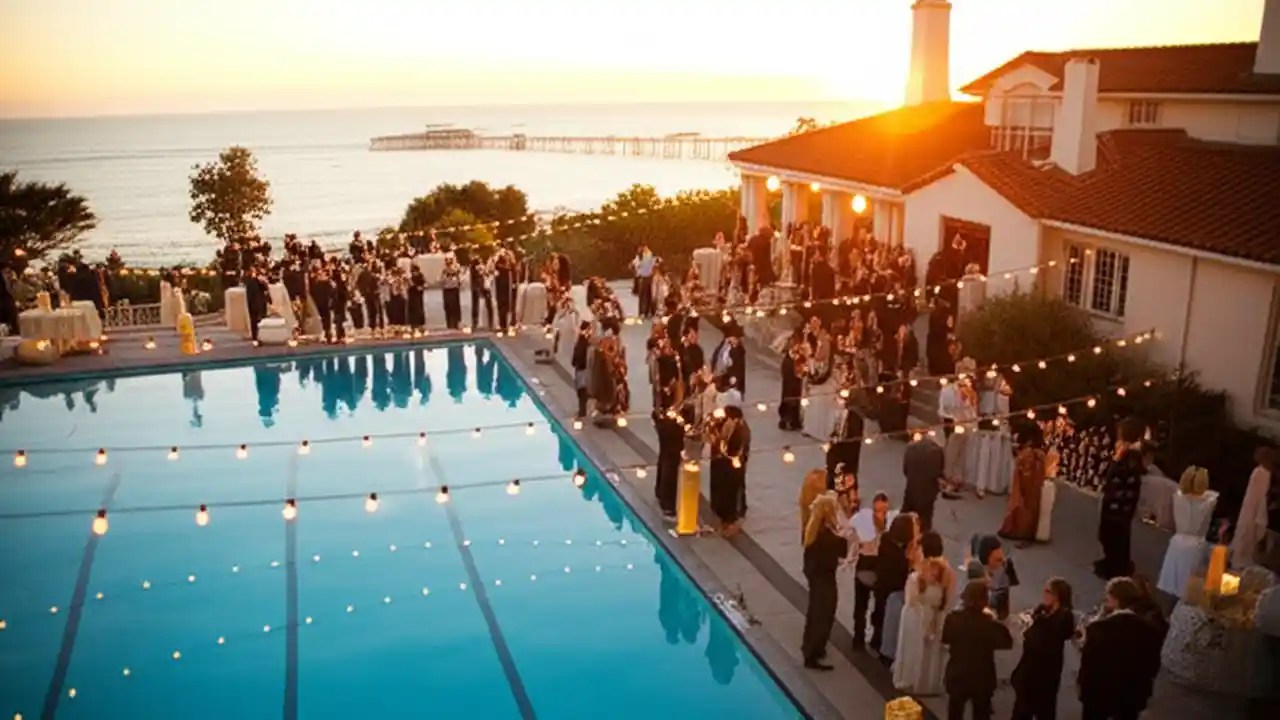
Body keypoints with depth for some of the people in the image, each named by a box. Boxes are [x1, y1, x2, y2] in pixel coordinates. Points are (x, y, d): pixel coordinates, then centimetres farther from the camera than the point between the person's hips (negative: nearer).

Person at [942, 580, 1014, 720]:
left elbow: (945, 639, 1)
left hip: (957, 676, 2)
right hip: (982, 679, -2)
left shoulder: (953, 618, -16)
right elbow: (1007, 642, -6)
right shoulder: (990, 624, -24)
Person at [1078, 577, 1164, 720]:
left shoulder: (1098, 627, -20)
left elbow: (1088, 662, -13)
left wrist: (1082, 684, 4)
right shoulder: (1150, 629, -8)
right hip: (1132, 696, 3)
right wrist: (1144, 689, 16)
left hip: (1098, 694, -3)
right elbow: (1153, 665, 1)